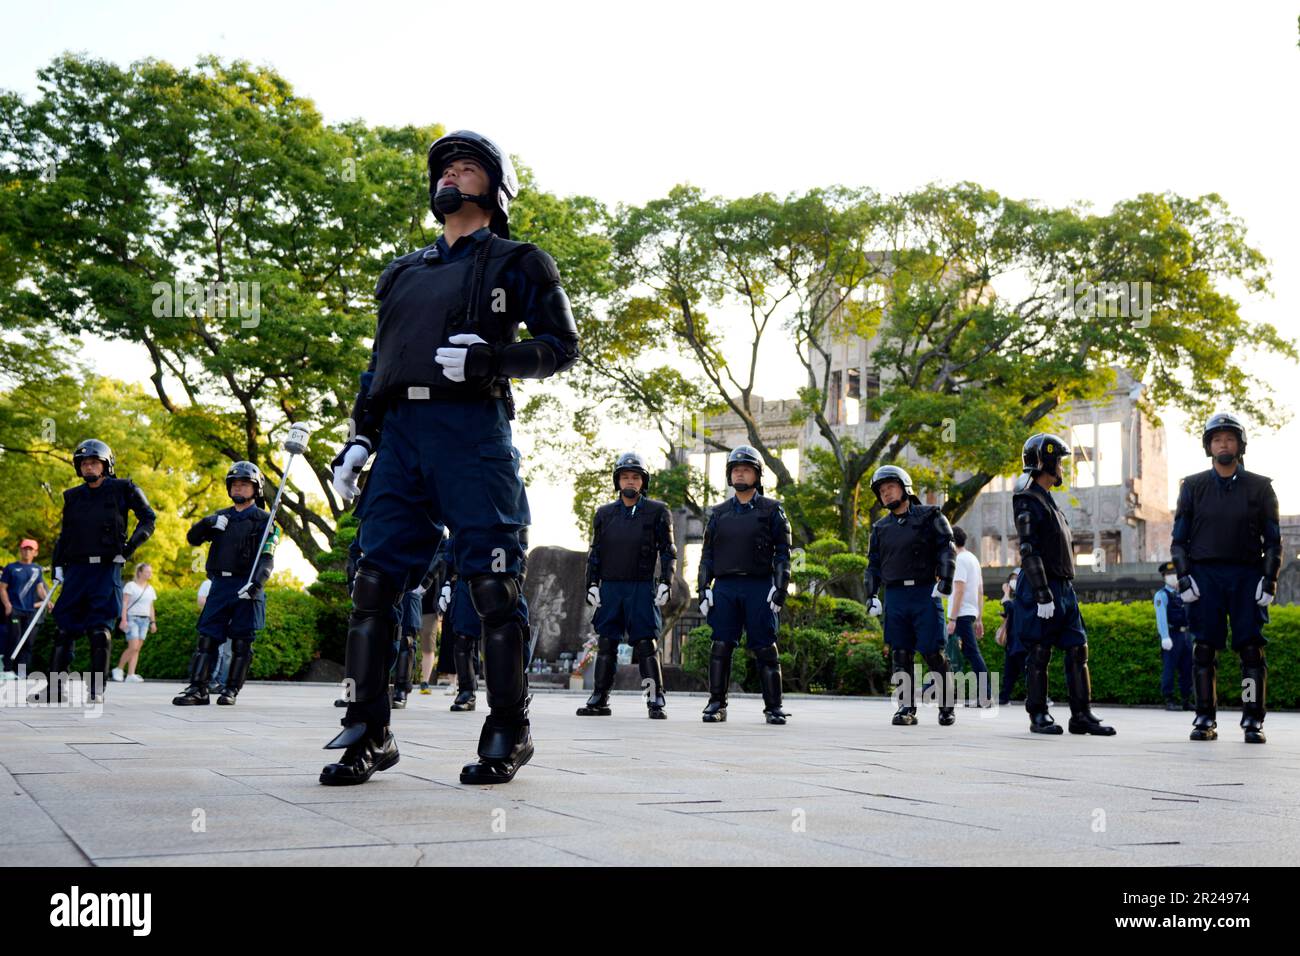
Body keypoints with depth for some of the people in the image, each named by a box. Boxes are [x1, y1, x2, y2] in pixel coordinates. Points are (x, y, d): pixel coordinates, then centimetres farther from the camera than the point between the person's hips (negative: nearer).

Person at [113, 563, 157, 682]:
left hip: (144, 620, 6)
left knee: (137, 649, 0)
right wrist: (124, 619, -16)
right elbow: (124, 603, -7)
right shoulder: (131, 585, -3)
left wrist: (153, 622, 13)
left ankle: (130, 674, -2)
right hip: (132, 618, -6)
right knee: (133, 647, -15)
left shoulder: (150, 588, 16)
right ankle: (118, 669, 0)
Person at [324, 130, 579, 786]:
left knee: (492, 586, -5)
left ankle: (507, 732, 4)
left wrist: (490, 359, -14)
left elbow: (561, 345, 2)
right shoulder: (404, 272, 27)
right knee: (373, 579, -3)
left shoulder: (516, 263, 10)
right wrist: (359, 437, 14)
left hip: (472, 431, -5)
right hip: (401, 433, 5)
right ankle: (368, 732, 3)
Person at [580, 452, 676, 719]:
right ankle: (599, 700, 10)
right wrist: (591, 584, 5)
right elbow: (594, 553, 14)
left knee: (646, 644, -5)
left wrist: (666, 583, -7)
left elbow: (668, 551, 3)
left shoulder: (657, 511, 3)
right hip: (609, 587, 3)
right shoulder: (604, 513, 12)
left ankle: (656, 701, -1)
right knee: (606, 644, 5)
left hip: (642, 588, -3)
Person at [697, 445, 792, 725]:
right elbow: (707, 554, 14)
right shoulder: (718, 513, 15)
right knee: (721, 646, -1)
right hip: (724, 586, 3)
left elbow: (782, 553, 2)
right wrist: (704, 589, 4)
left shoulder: (771, 510, 6)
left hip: (759, 587, -3)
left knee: (765, 648, -2)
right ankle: (716, 704, 5)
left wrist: (780, 589, -8)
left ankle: (773, 707, 3)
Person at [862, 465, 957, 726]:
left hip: (925, 593, -4)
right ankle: (906, 707, 6)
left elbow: (946, 549, -2)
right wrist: (871, 595, 8)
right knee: (900, 654, 1)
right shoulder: (881, 528, 17)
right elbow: (873, 565, 19)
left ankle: (947, 707, 7)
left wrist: (945, 581, -13)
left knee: (933, 652, -5)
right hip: (894, 595, 4)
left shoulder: (929, 516, 5)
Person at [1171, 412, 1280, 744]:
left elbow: (1273, 539, 7)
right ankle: (1205, 720, 5)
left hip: (1247, 576, 0)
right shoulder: (1193, 486, 9)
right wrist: (1183, 578, -3)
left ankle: (1253, 722, 0)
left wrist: (1270, 579, -4)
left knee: (1251, 649, -4)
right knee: (1204, 649, -1)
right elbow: (1180, 537, 8)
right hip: (1204, 575, 0)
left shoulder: (1260, 487, 8)